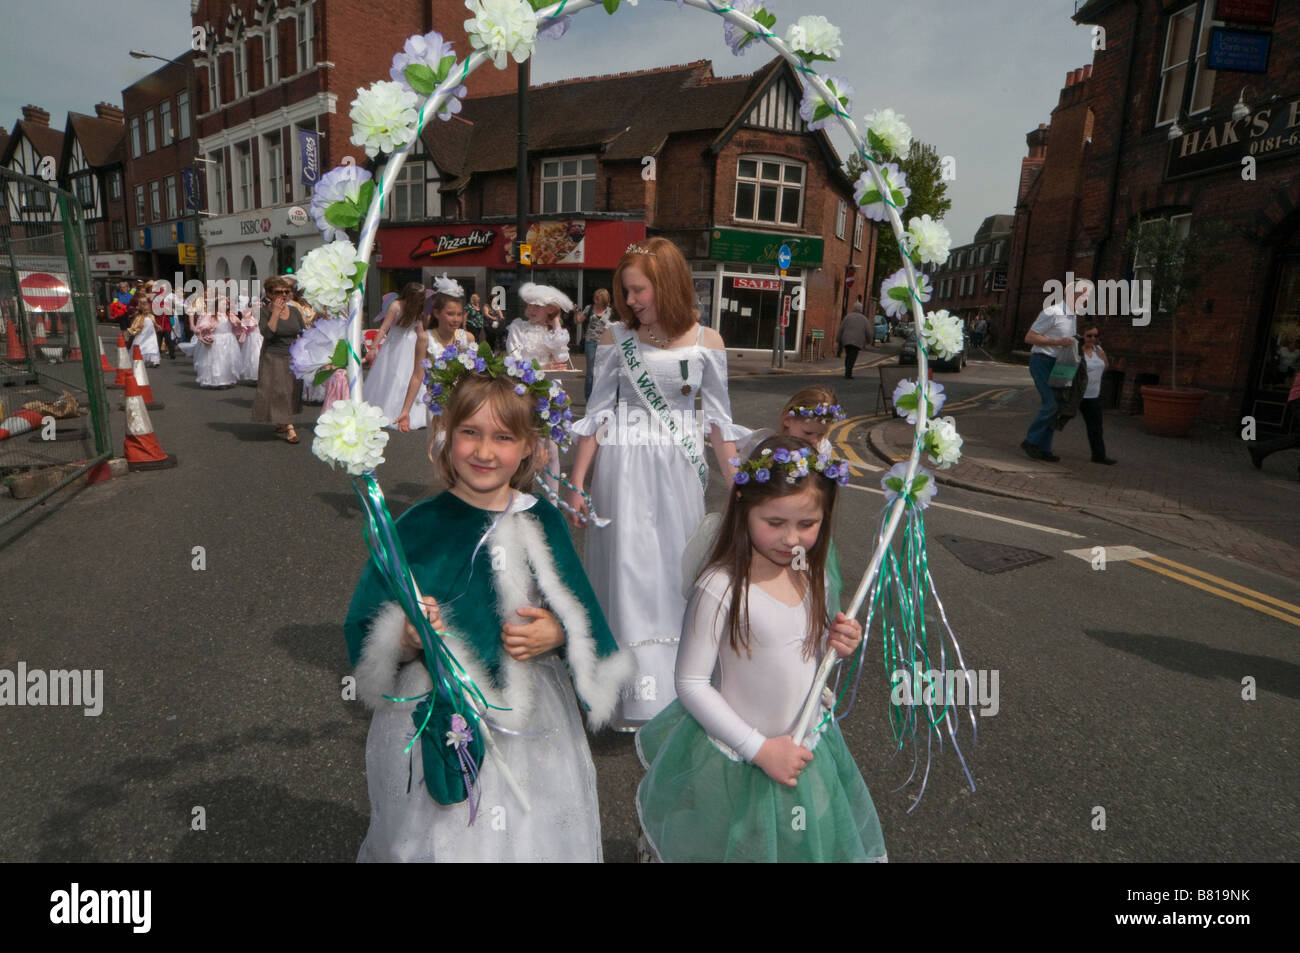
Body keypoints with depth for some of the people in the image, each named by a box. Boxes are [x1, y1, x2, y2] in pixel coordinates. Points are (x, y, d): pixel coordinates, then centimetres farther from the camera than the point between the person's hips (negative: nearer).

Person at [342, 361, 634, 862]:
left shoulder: (542, 522, -3)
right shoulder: (417, 527, -8)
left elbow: (582, 612, 6)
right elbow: (362, 636, -5)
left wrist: (558, 634, -14)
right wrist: (405, 640, -25)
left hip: (530, 722, 2)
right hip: (434, 726, -2)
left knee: (534, 838, 16)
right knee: (437, 840, 13)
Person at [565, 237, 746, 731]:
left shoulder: (706, 341, -1)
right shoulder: (616, 337, -2)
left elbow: (719, 420, 4)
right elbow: (596, 413, 1)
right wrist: (576, 482, 2)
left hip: (679, 472, 1)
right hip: (624, 471, -1)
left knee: (676, 572, 8)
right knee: (629, 573, 2)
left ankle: (678, 685, 26)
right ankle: (637, 689, 15)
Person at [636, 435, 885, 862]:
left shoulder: (814, 575, -4)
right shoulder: (721, 588, -25)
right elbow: (691, 684, -20)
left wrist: (837, 644, -10)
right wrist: (761, 748, -19)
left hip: (808, 750, 6)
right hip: (739, 761, -5)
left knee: (806, 843, 22)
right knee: (749, 846, 14)